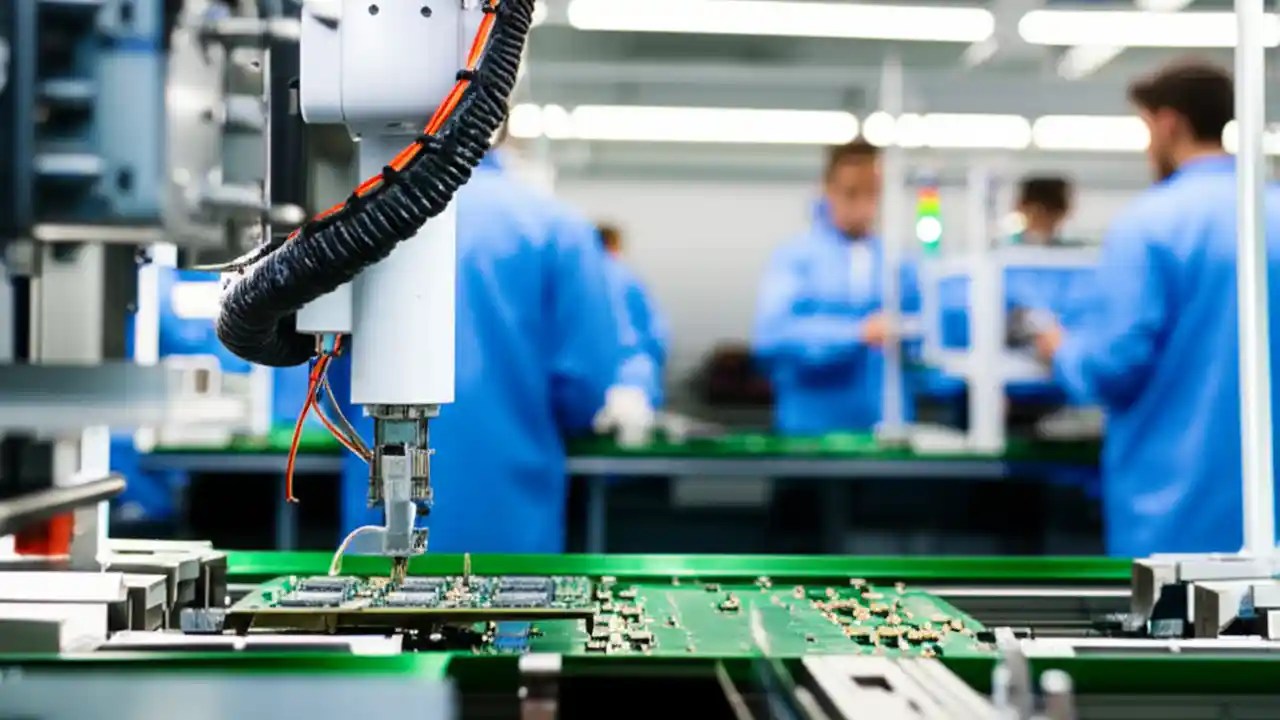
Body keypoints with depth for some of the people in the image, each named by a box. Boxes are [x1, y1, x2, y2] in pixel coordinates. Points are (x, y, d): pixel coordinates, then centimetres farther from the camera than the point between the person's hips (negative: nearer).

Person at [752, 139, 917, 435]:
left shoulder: (899, 265, 8)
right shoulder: (794, 257, -2)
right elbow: (773, 335, -16)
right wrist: (857, 334, -21)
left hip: (886, 430, 3)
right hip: (811, 429, -3)